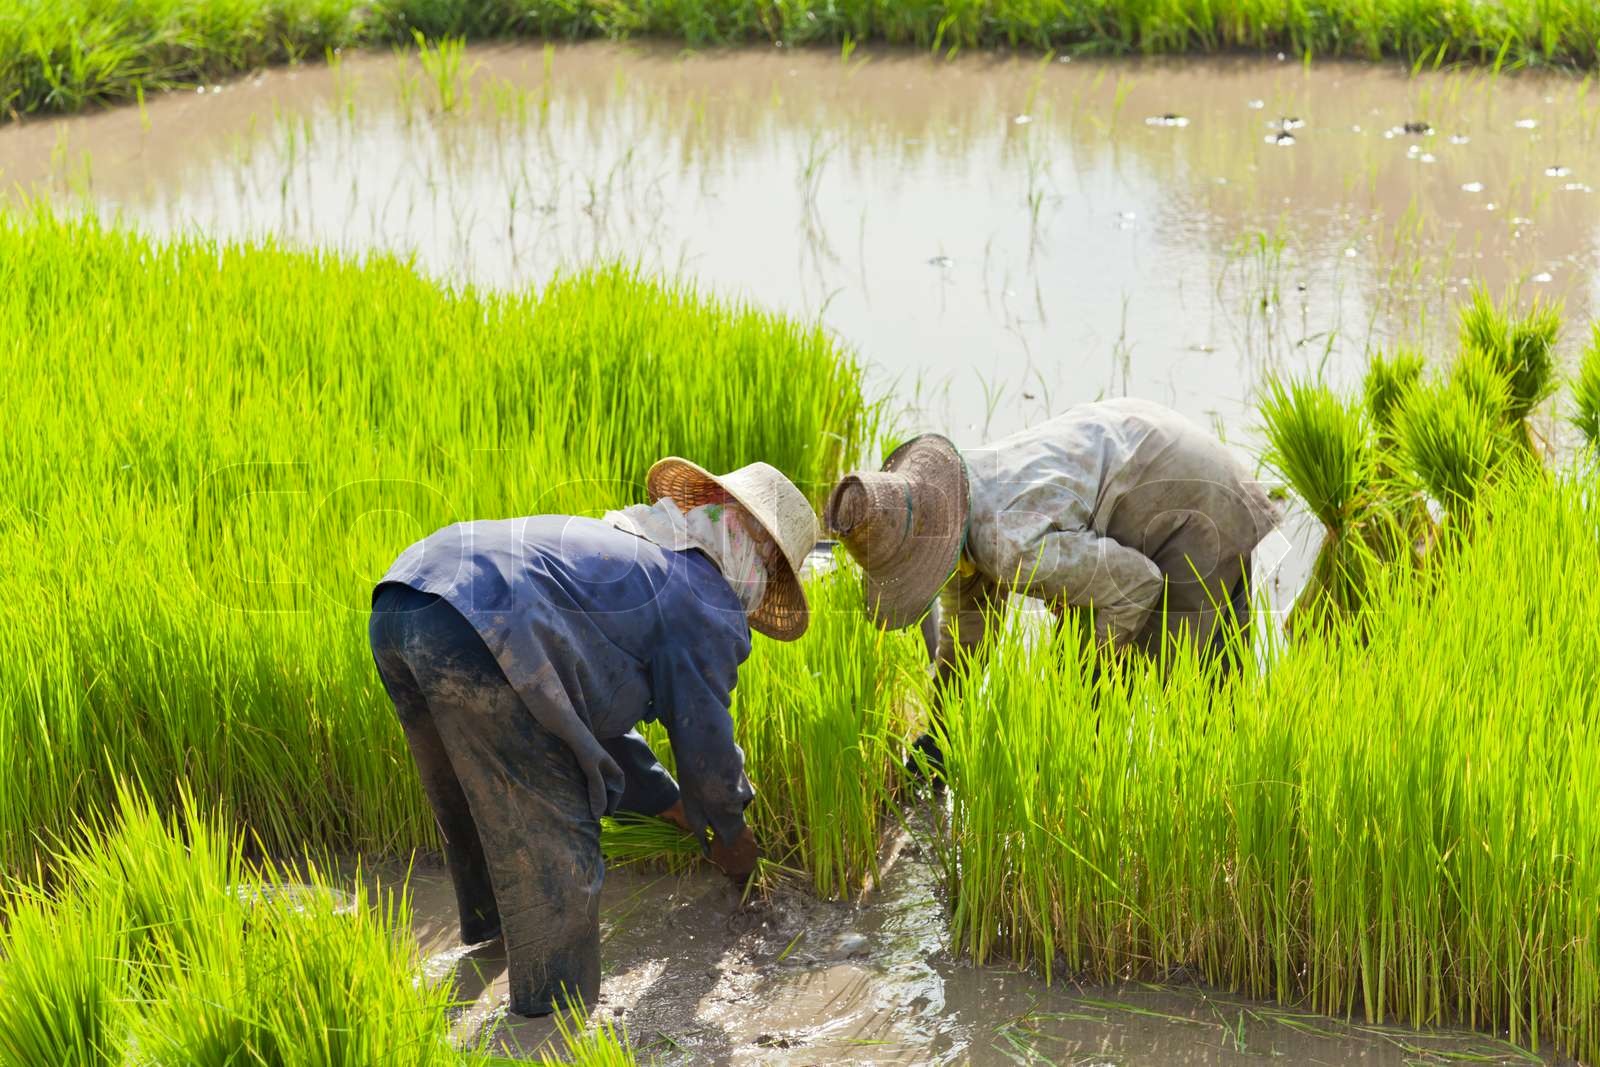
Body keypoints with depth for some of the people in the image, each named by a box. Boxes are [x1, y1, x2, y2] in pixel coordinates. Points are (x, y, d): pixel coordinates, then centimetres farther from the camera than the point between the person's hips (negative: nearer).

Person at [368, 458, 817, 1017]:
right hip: (473, 634, -10)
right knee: (554, 839, 5)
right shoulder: (708, 605, 8)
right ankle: (555, 1018, 16)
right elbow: (704, 738, 15)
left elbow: (591, 708, 43)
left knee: (480, 797, 34)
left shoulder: (628, 550, 35)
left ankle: (487, 920, 57)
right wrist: (731, 833, 35)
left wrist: (669, 802, 51)